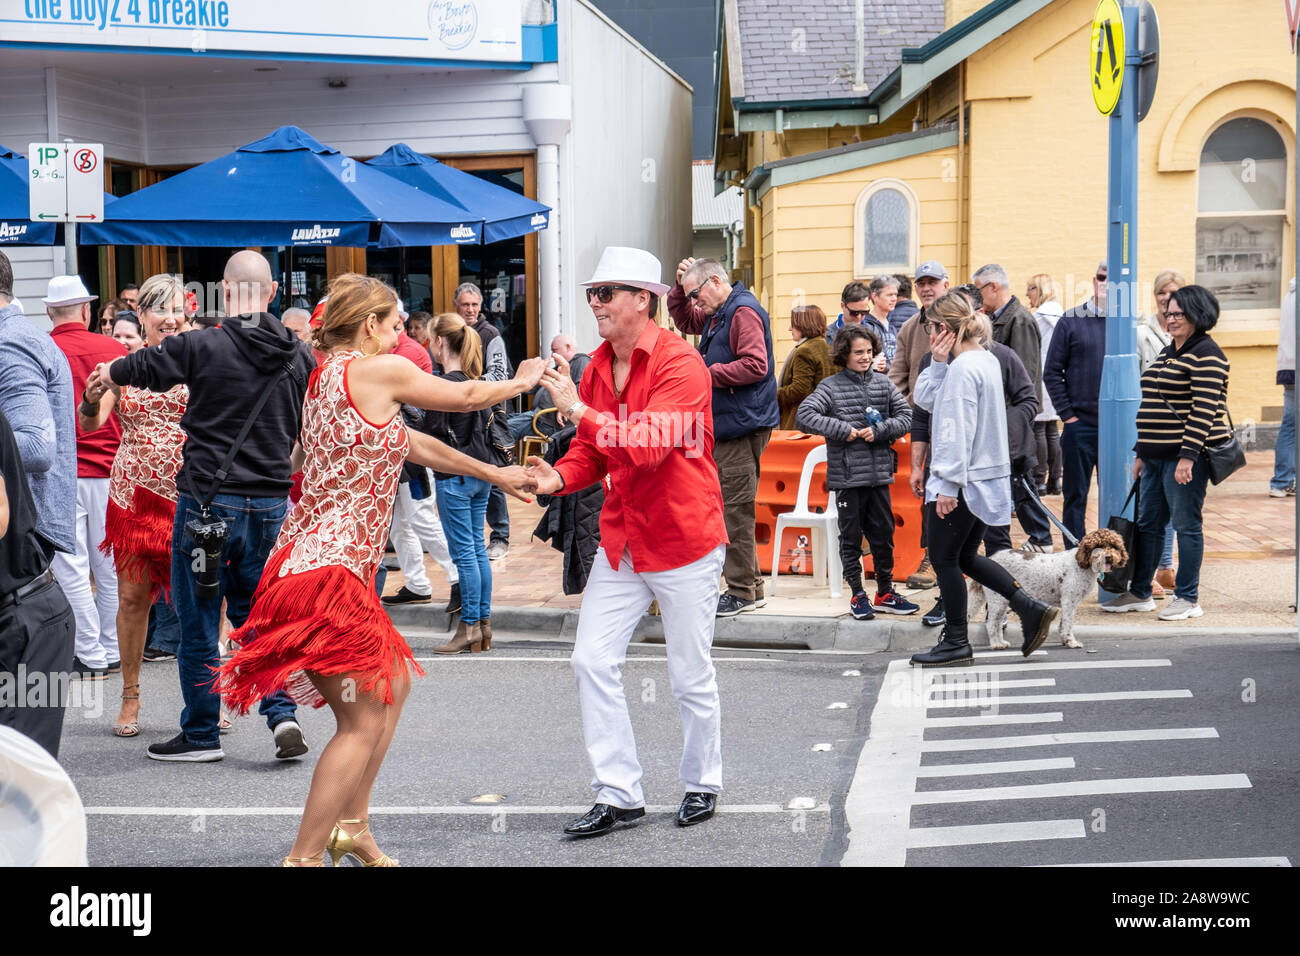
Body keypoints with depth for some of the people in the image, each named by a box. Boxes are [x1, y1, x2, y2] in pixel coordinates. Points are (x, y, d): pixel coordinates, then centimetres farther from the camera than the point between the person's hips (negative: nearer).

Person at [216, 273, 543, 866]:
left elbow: (411, 444, 26)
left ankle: (351, 827, 27)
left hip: (314, 560, 10)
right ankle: (305, 857, -2)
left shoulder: (328, 375, 17)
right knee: (363, 722, -5)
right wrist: (520, 382, 23)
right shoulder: (378, 370, -11)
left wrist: (494, 474, 32)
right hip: (329, 570, -10)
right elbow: (465, 396, 2)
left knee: (394, 685, 21)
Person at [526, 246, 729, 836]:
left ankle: (702, 784, 27)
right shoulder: (598, 367, 7)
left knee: (690, 676, 5)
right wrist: (561, 477, -9)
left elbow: (648, 445, -28)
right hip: (621, 540, 7)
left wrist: (578, 410, -30)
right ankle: (617, 794, 8)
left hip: (683, 541, -7)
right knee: (592, 661, -1)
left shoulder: (680, 365, -17)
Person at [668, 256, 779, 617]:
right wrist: (681, 285, 17)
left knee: (736, 509, -7)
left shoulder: (743, 311, -13)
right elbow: (683, 320, 35)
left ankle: (742, 592, -2)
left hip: (743, 425, -11)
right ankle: (751, 587, 17)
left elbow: (755, 365, -23)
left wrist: (709, 373, -16)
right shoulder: (716, 314, 19)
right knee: (731, 508, 12)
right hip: (724, 425, 11)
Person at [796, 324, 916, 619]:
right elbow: (805, 415, -14)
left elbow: (906, 416, 5)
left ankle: (885, 593, 23)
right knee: (851, 537, 5)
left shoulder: (884, 384, 8)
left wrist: (879, 431, -10)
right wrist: (844, 430, -16)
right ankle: (857, 595, 15)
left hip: (879, 474, 3)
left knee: (883, 535, 10)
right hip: (846, 476, -3)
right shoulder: (831, 387, -3)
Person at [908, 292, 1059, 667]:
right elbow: (926, 400, 13)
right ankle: (1031, 609, 12)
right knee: (965, 557, 18)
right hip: (986, 478, 10)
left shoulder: (963, 369, -18)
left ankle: (956, 643, 10)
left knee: (944, 559, 2)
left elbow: (957, 431, -21)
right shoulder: (986, 360, 13)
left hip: (962, 482, -10)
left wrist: (948, 484, -20)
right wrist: (938, 362, -1)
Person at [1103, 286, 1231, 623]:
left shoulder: (1205, 354, -10)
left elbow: (1204, 409, -18)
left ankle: (1187, 599, 7)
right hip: (1157, 455, 9)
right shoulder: (1168, 353, 18)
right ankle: (1139, 593, 21)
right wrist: (1142, 453, 20)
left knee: (1186, 525, -1)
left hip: (1185, 455, -9)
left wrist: (1188, 455, -23)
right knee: (1147, 524, 12)